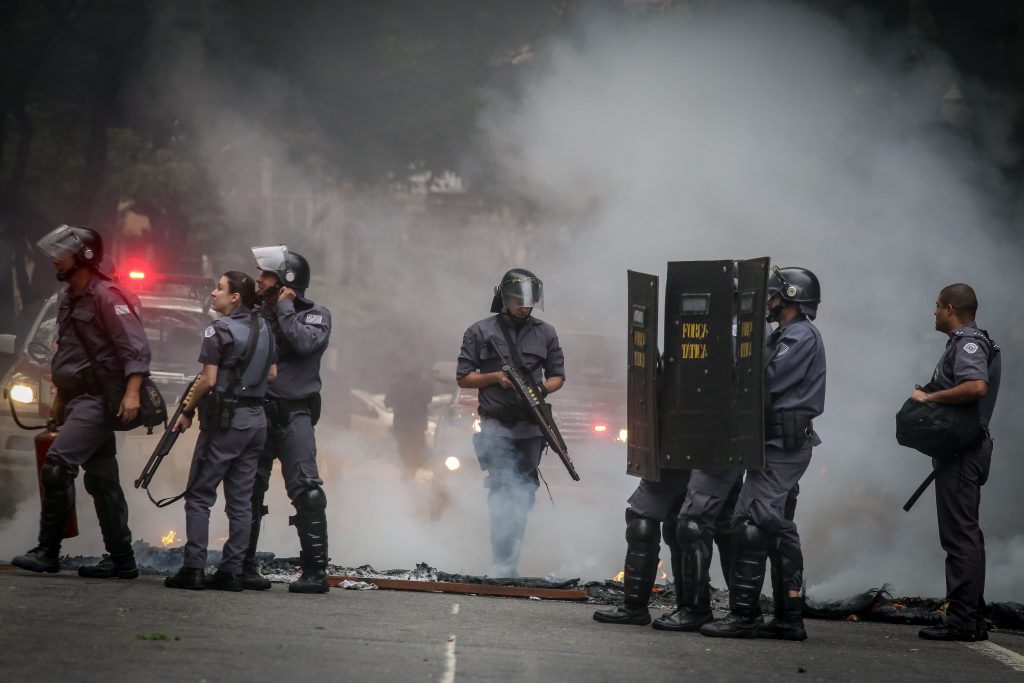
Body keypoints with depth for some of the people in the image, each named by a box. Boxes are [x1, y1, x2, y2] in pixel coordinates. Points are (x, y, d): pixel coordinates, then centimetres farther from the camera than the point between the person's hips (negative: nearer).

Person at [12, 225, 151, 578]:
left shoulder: (107, 297, -13)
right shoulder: (68, 298, 16)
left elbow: (136, 348, -18)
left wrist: (132, 392, -28)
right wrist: (59, 397, 26)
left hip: (99, 400, -10)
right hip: (78, 400, 10)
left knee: (57, 465, -20)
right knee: (102, 480, 10)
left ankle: (47, 551, -18)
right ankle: (121, 560, 13)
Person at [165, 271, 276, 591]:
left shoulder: (220, 330, -12)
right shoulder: (263, 329, 9)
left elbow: (208, 380, -15)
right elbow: (272, 374, 14)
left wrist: (187, 412, -4)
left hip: (225, 420, -7)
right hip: (257, 419, 7)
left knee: (199, 496, -1)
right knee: (240, 501, 8)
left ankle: (193, 569, -7)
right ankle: (231, 571, 6)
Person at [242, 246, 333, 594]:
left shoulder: (315, 315, 1)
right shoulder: (259, 314, 10)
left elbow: (303, 343, -20)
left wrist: (284, 307, -11)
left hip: (294, 412, -4)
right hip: (257, 410, 4)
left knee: (305, 490, -11)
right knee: (249, 489, 6)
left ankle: (316, 571, -9)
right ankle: (244, 565, 15)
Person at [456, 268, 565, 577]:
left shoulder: (545, 334, 10)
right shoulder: (480, 332, 3)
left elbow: (558, 376, 15)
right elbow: (463, 377, 4)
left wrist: (543, 388, -7)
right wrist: (496, 377, -12)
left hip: (530, 427, 3)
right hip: (496, 428, -3)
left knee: (523, 494, 7)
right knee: (502, 492, -11)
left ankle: (508, 560, 17)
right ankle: (503, 563, -13)